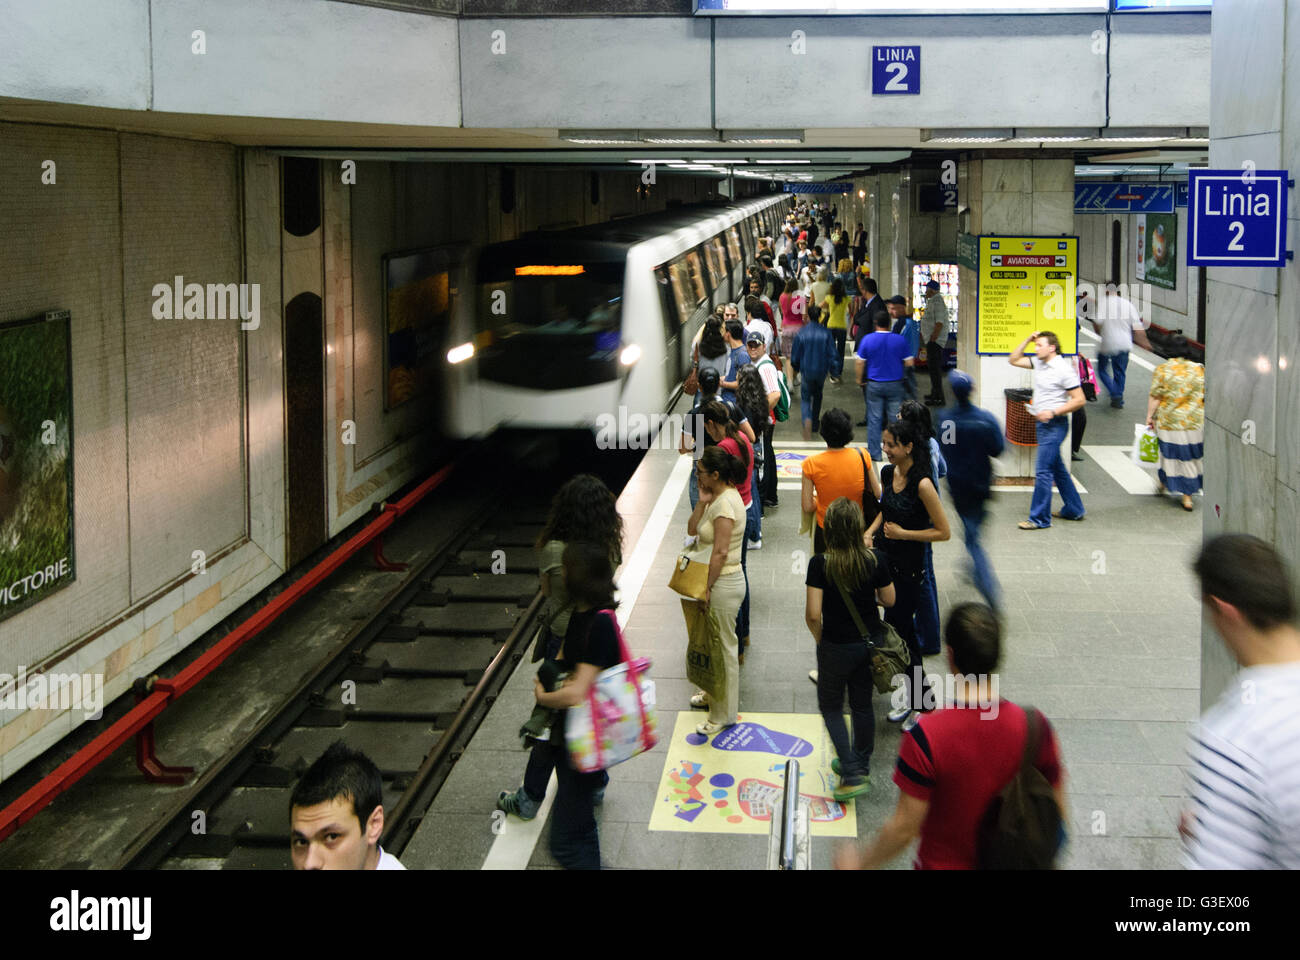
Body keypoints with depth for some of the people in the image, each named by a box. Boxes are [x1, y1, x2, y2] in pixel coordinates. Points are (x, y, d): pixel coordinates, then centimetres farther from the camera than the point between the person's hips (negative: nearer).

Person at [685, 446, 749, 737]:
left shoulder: (726, 504, -23)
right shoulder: (717, 497, 7)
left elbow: (720, 553, -24)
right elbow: (692, 530, 7)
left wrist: (707, 588, -20)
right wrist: (702, 502, -6)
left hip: (723, 583, -10)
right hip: (715, 580, 10)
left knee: (722, 647, 1)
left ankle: (723, 715, 12)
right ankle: (712, 694, 40)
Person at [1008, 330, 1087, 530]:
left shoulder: (1063, 369, -15)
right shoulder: (1038, 363, 8)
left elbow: (1079, 400, -15)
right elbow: (1013, 360, 17)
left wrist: (1053, 412, -20)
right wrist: (1027, 340, 5)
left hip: (1054, 424, -9)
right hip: (1042, 423, 9)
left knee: (1043, 471, -9)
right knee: (1057, 469, 17)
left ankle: (1040, 518, -4)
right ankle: (1074, 510, 28)